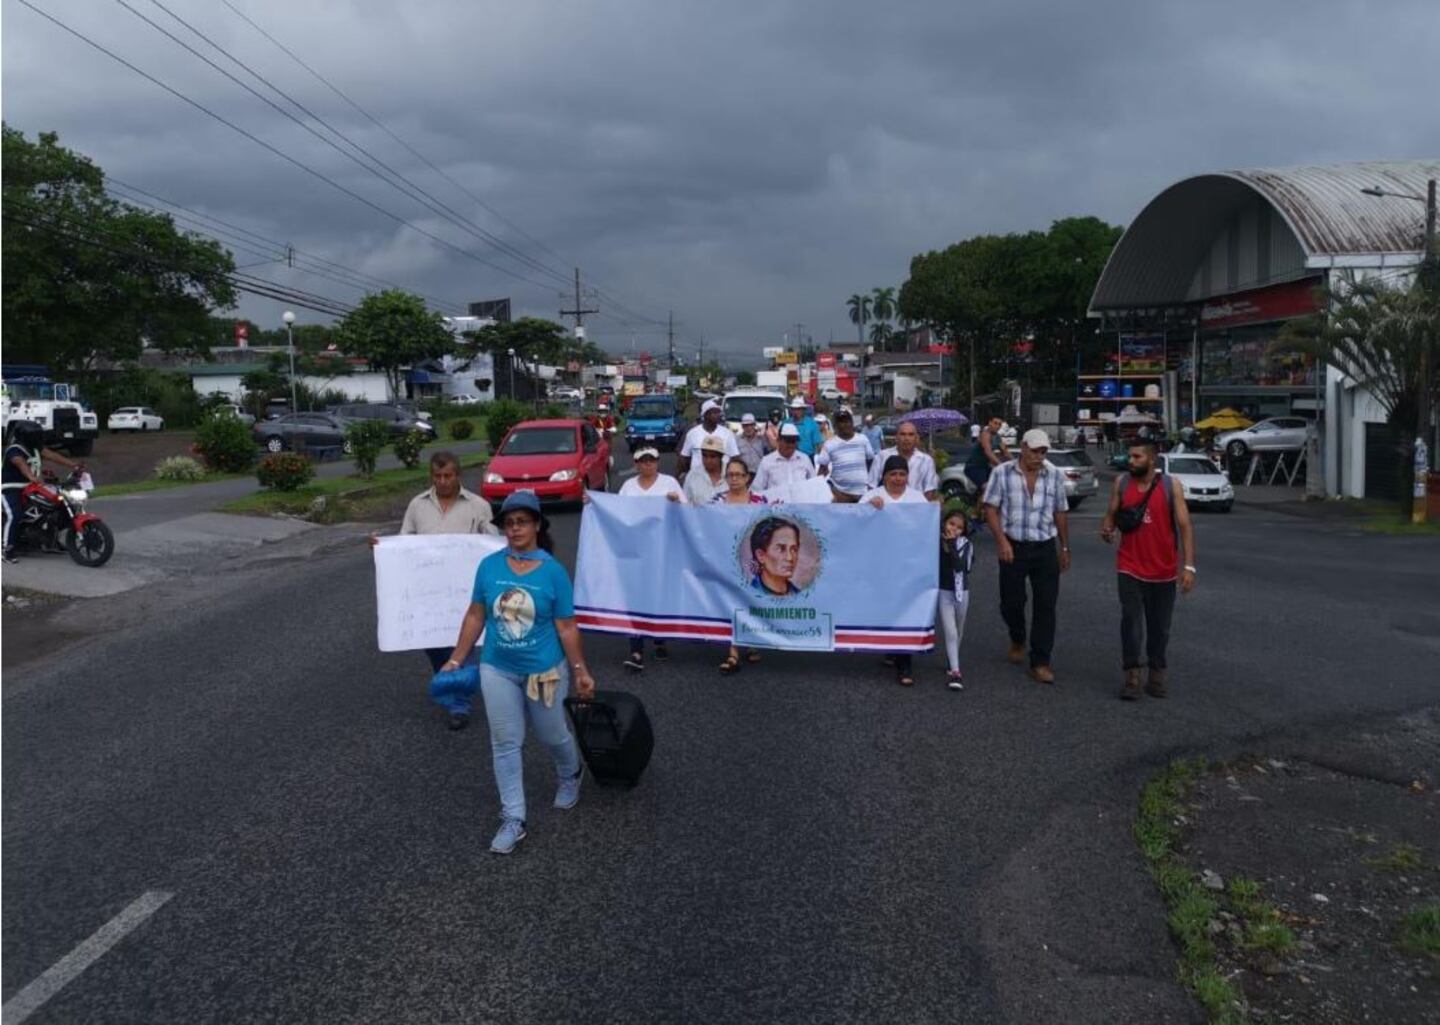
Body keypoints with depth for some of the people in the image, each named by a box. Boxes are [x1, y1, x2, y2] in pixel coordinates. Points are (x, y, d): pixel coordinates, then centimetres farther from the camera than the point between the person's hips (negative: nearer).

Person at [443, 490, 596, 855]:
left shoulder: (553, 572, -13)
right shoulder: (489, 566, -6)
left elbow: (566, 626, -8)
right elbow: (475, 616, 2)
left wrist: (580, 670, -7)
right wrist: (456, 660, 3)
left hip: (545, 671, -2)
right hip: (497, 670, 2)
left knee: (552, 735, 16)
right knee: (505, 743, 6)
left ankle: (569, 777, 48)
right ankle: (513, 819, 15)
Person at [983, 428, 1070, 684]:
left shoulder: (1054, 476, 4)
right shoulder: (1002, 473, -4)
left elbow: (1061, 514, 11)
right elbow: (991, 509, -4)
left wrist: (1065, 548, 13)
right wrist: (1001, 541, -14)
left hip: (1045, 549, 2)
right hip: (1013, 547, -2)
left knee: (1046, 605, 0)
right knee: (1011, 602, 7)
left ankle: (1040, 662, 8)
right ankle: (1017, 640, 38)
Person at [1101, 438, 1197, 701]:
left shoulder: (1171, 486, -6)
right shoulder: (1121, 484, 0)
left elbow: (1185, 526, -7)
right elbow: (1111, 515, 9)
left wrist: (1189, 565, -14)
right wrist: (1106, 530, -16)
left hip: (1163, 571, 0)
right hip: (1129, 568, 0)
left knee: (1159, 627, 11)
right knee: (1131, 621, -6)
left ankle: (1156, 674, 26)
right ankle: (1132, 676, 4)